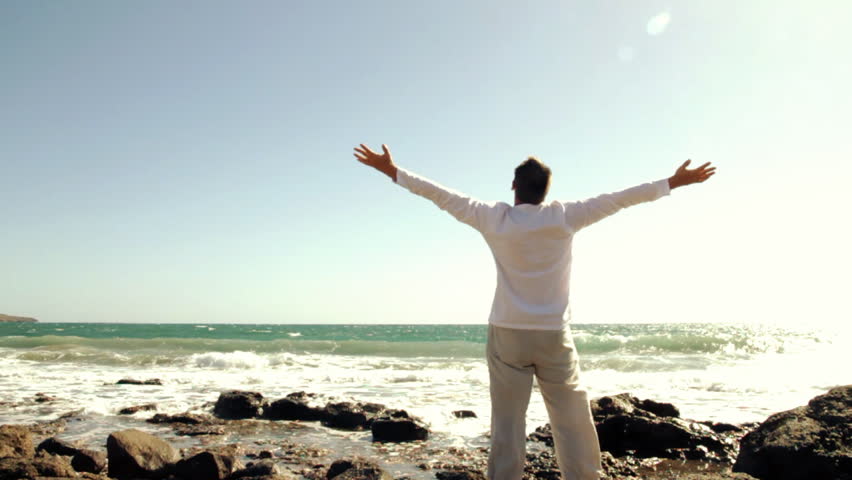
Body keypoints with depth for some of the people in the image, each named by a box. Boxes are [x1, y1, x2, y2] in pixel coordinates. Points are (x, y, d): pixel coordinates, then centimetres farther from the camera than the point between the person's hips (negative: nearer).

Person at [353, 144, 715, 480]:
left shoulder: (494, 218, -3)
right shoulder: (564, 217, -3)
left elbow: (442, 196, 0)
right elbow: (618, 199, 2)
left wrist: (391, 171, 6)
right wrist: (675, 181, 12)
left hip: (507, 333, 0)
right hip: (553, 334, 0)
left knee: (507, 421, 3)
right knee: (572, 421, 7)